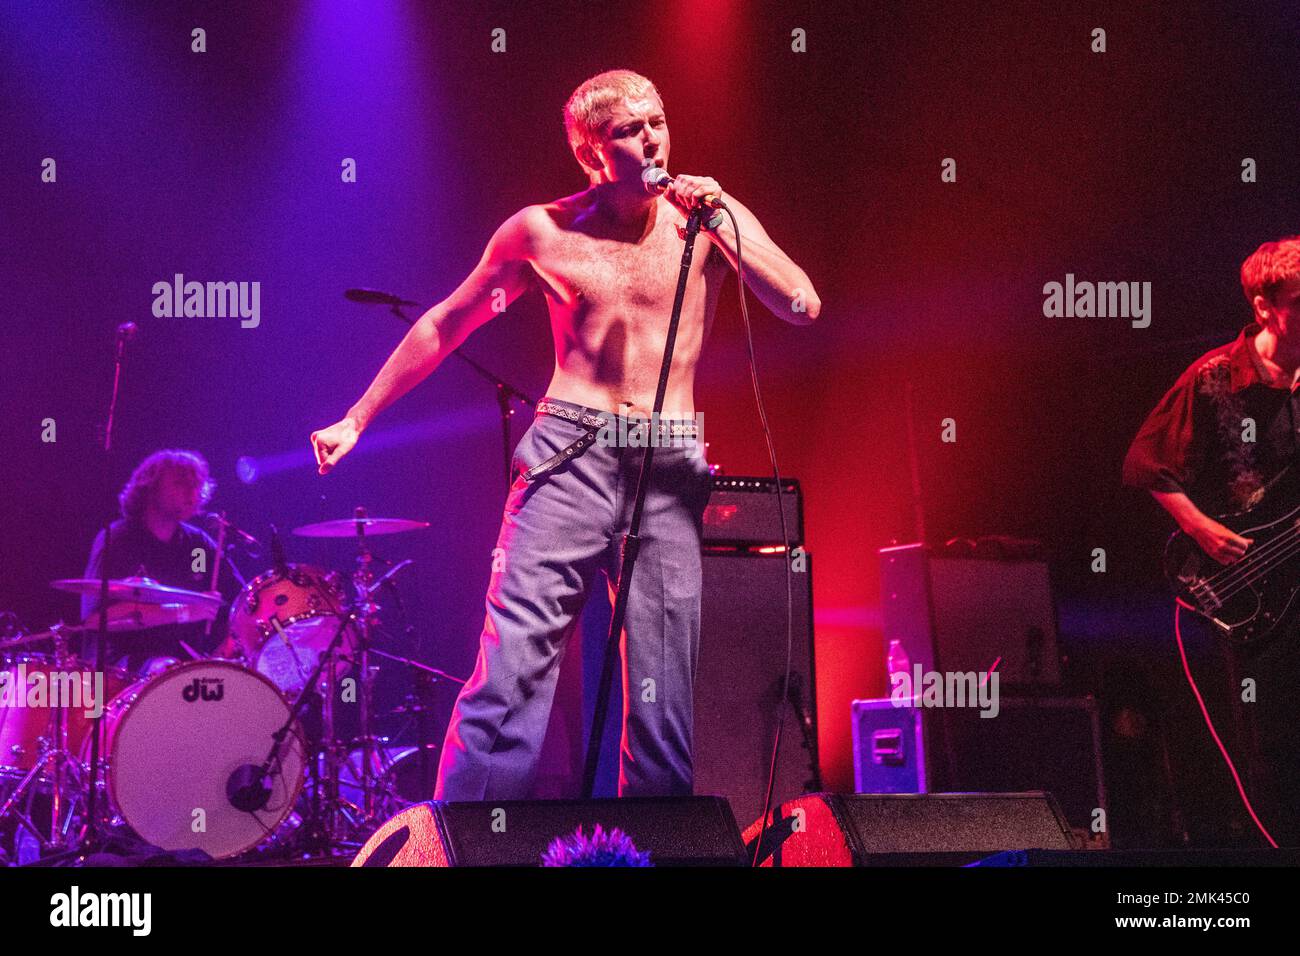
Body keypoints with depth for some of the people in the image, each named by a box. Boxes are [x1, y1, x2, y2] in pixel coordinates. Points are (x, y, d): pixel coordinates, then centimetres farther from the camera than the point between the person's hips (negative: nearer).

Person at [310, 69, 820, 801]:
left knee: (665, 698, 1)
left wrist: (721, 224, -11)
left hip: (671, 472, 2)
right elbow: (446, 326, 14)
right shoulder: (542, 231, 4)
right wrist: (357, 420, 16)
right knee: (512, 666, -13)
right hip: (568, 460, -2)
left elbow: (803, 306, -3)